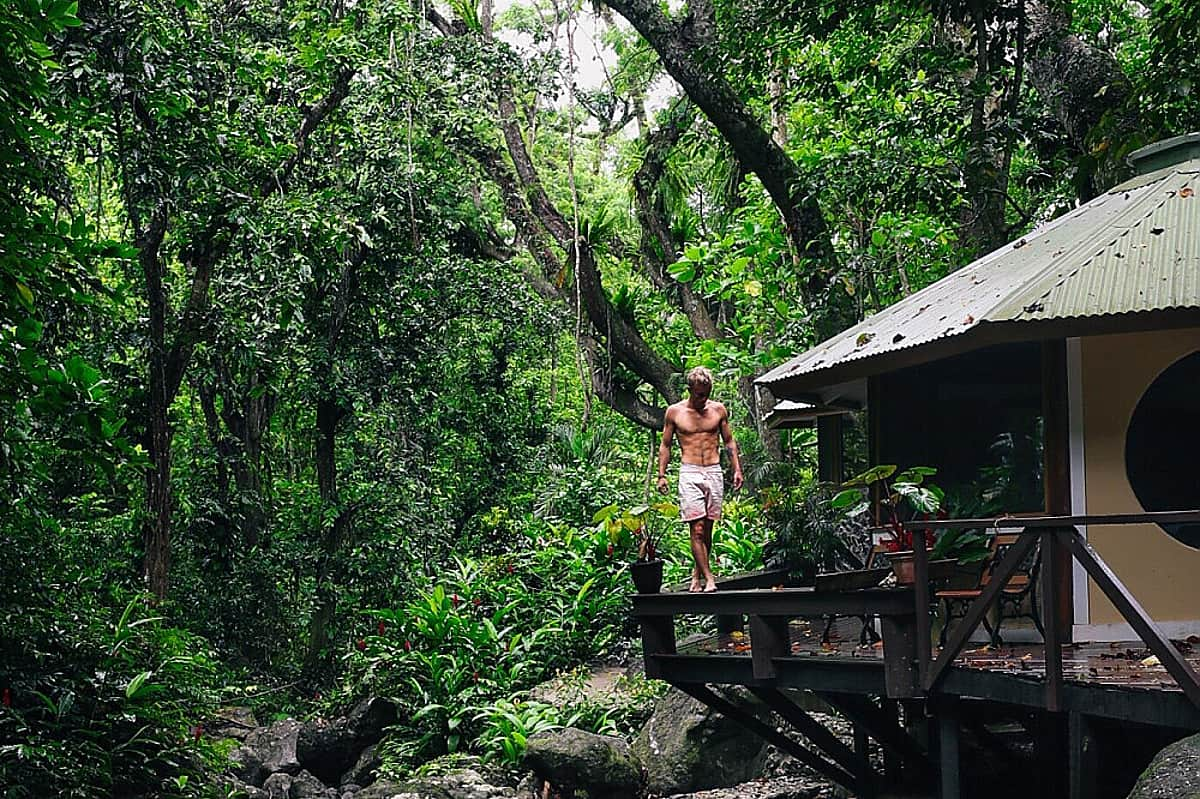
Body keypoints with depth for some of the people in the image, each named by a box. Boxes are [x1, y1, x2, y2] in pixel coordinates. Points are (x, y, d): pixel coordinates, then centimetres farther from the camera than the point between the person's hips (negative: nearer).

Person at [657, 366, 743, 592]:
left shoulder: (718, 410, 9)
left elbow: (729, 441, 17)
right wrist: (662, 475, 3)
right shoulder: (674, 412, 3)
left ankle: (697, 573, 18)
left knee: (707, 529, 4)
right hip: (690, 473, -2)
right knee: (697, 529, -11)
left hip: (714, 472, 3)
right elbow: (665, 445, 9)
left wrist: (737, 468, 9)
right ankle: (708, 578, -12)